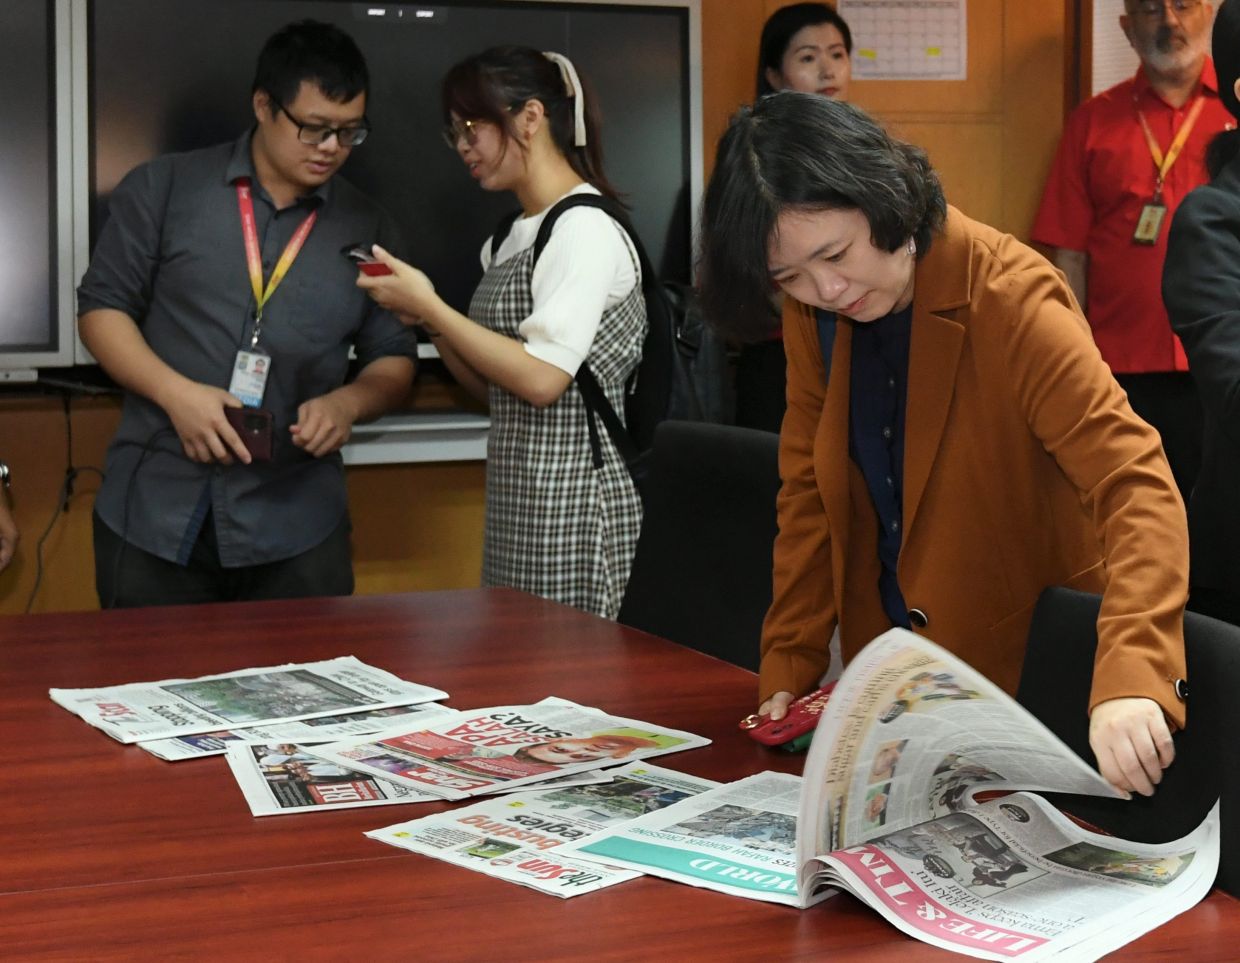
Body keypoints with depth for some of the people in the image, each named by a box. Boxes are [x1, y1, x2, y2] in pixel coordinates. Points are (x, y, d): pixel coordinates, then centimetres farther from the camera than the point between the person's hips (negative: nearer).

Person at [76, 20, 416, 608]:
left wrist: (346, 403, -9)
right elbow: (102, 306, 3)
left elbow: (393, 361, 13)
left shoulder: (366, 229, 9)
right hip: (155, 511, -1)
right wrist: (176, 392, -13)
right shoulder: (164, 190, 3)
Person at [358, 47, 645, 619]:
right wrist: (427, 318, 0)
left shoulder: (585, 228, -11)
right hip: (516, 499, 9)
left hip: (571, 496, -9)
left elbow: (543, 378, -20)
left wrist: (429, 306, -15)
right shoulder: (512, 239, 15)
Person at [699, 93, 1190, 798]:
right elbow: (809, 493, 5)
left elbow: (1137, 485, -31)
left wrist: (1130, 680, -46)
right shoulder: (813, 315, -4)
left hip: (1033, 664, -5)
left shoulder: (1012, 300, -23)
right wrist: (788, 670, -4)